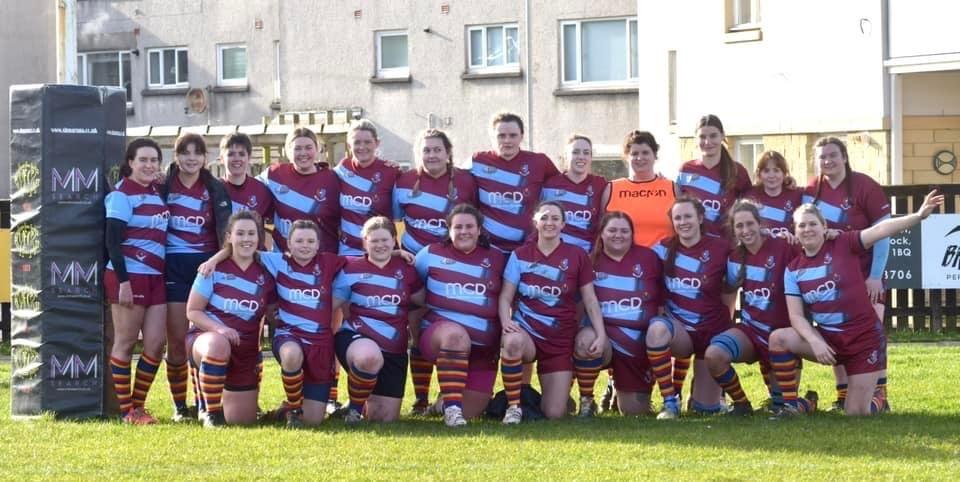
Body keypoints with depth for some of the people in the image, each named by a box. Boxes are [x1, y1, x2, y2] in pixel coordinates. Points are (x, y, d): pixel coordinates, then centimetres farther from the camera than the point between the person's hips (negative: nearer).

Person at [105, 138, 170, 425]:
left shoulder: (157, 191, 13)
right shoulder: (122, 194, -8)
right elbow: (112, 241, -13)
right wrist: (123, 281, -19)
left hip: (155, 277, 7)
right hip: (128, 276, -7)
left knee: (156, 342, 3)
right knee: (126, 343, 0)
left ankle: (138, 404, 14)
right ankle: (126, 410, 6)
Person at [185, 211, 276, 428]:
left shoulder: (265, 275, 2)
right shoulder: (215, 269, -8)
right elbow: (192, 311, -8)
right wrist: (219, 329, -23)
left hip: (245, 351, 4)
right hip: (207, 337, -3)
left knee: (244, 420, -2)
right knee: (219, 345, -42)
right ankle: (211, 412, -23)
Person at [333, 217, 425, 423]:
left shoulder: (406, 270, 8)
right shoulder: (351, 269, 0)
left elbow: (423, 301, 19)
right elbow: (330, 304, -2)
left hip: (394, 350, 4)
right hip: (355, 337, -4)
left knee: (386, 418, 1)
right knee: (369, 356, -43)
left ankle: (368, 402, 39)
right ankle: (355, 406, -13)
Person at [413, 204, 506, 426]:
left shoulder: (497, 259, 9)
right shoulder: (432, 254, 6)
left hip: (483, 347, 3)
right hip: (438, 332, -3)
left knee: (470, 413, 0)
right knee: (455, 334, -41)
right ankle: (451, 405, -36)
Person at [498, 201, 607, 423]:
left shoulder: (577, 256, 4)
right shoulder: (520, 255, 4)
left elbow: (590, 300, 3)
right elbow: (505, 296, -1)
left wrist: (601, 334, -10)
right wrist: (506, 322, -22)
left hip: (561, 340, 0)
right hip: (526, 331, 0)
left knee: (554, 414, -6)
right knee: (512, 341, -40)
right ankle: (513, 405, -20)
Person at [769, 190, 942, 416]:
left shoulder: (843, 245, -8)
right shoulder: (793, 270, 1)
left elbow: (880, 230, -21)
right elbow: (796, 316, -4)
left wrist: (919, 215, -35)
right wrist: (815, 342, -22)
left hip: (864, 338, -3)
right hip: (827, 337, 3)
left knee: (856, 414, -3)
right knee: (779, 338, -22)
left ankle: (877, 396, 34)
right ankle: (791, 405, -8)